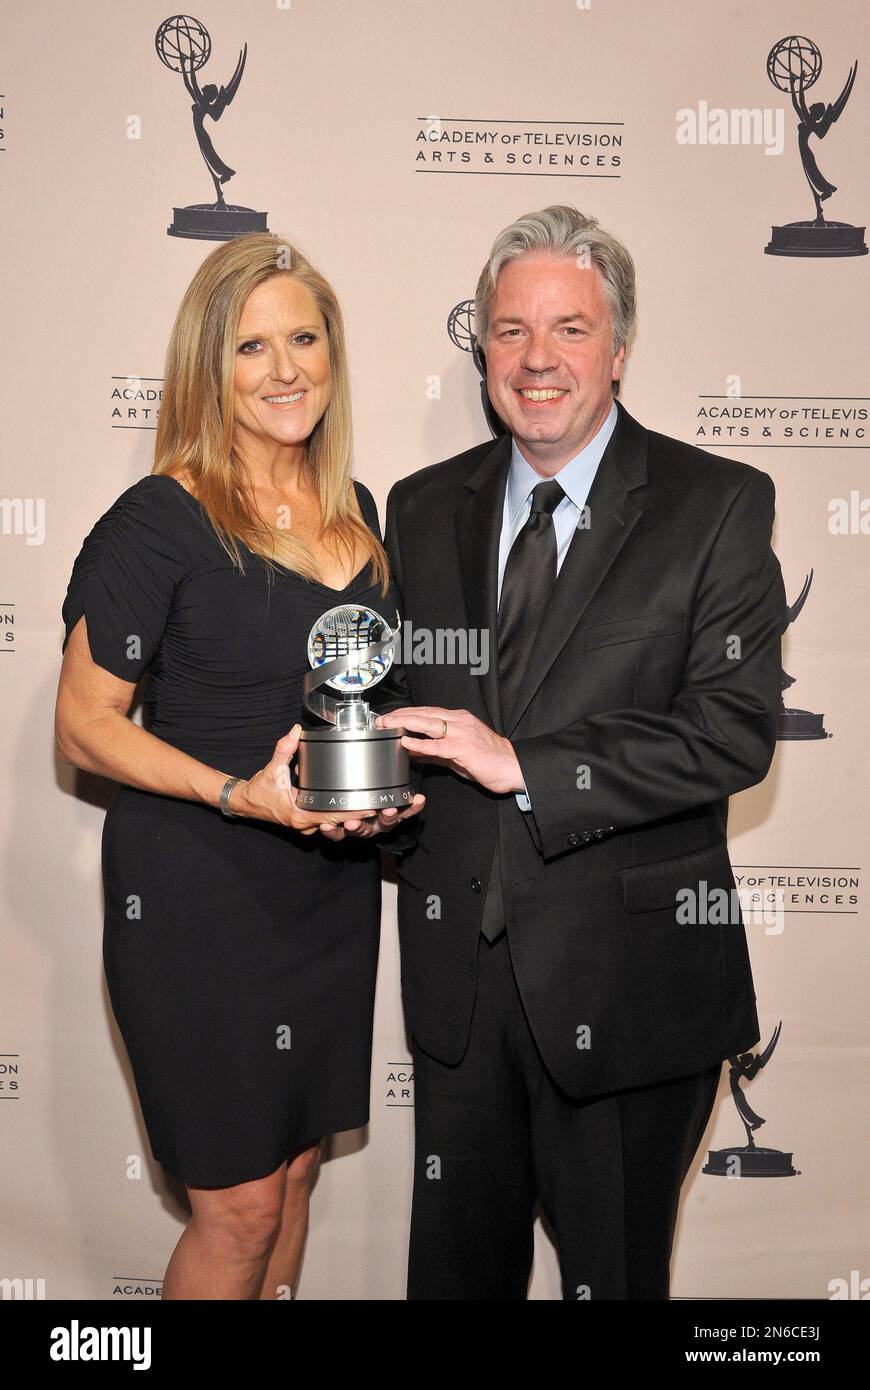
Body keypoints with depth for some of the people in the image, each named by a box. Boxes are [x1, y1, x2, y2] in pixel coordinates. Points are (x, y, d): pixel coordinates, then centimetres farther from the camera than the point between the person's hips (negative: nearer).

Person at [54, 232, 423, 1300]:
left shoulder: (355, 510, 7)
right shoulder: (161, 520, -13)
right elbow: (84, 725, -12)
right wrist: (240, 793, -24)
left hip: (333, 885, 6)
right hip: (197, 892, -6)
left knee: (295, 1170, 19)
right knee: (241, 1205, 4)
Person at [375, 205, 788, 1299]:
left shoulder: (718, 505, -6)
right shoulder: (424, 507, 7)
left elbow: (736, 730, -16)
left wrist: (525, 763, -22)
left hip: (626, 975, -3)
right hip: (458, 967, 4)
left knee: (613, 1270, 16)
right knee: (455, 1262, 20)